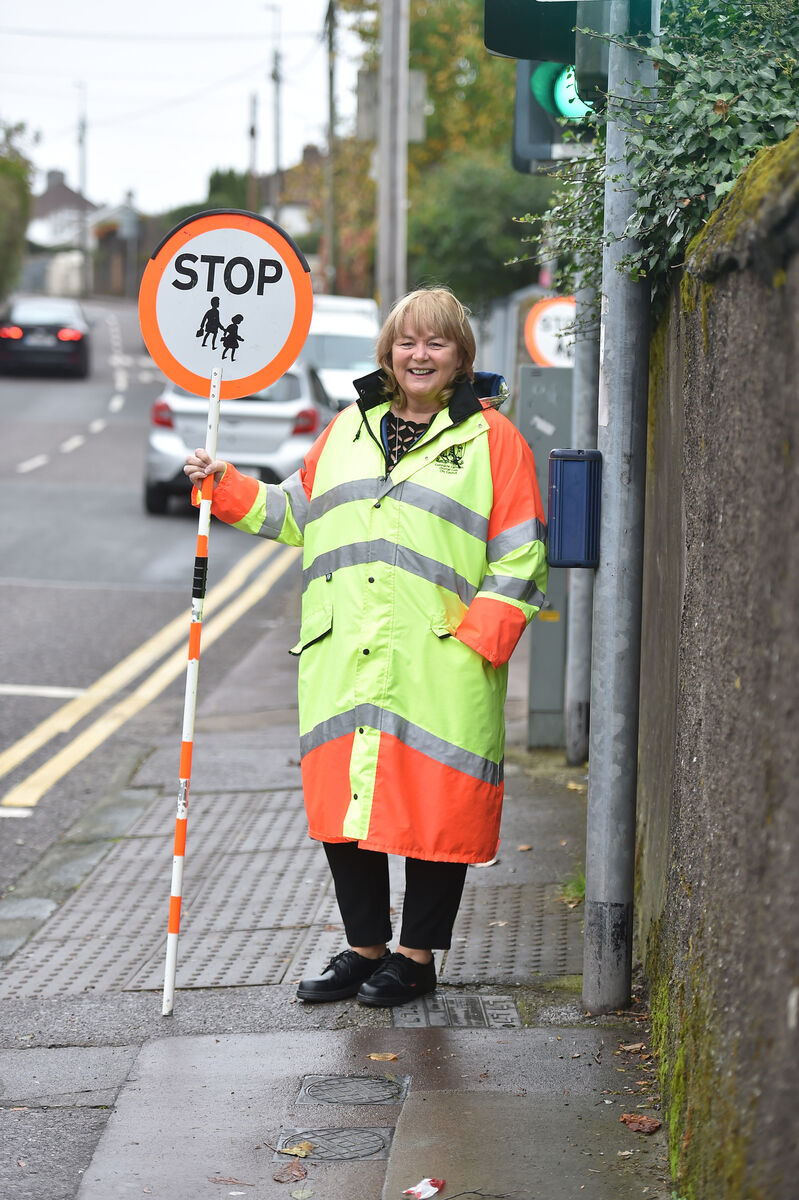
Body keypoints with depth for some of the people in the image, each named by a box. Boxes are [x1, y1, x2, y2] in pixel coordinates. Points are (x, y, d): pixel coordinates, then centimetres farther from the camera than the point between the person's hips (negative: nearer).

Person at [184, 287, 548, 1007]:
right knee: (345, 803, 7)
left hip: (439, 669, -4)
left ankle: (417, 957, 15)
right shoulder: (351, 427, 18)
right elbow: (297, 511, 26)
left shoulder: (491, 437, 2)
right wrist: (225, 487, 14)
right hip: (344, 659, 5)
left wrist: (478, 637, -11)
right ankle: (365, 948, 22)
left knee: (434, 806, 0)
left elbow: (518, 557, -2)